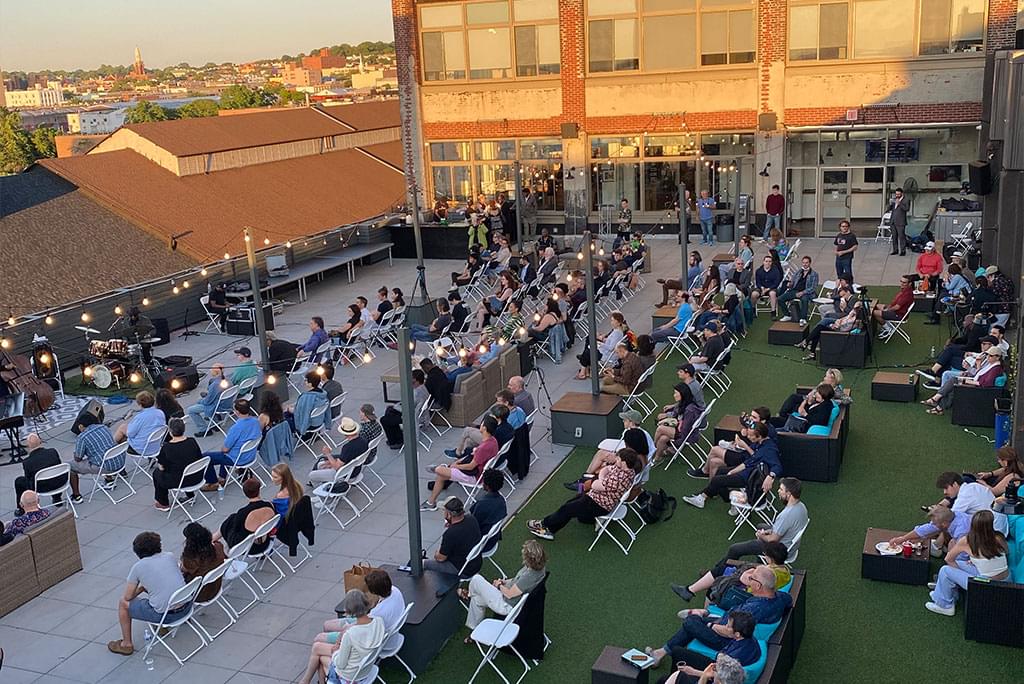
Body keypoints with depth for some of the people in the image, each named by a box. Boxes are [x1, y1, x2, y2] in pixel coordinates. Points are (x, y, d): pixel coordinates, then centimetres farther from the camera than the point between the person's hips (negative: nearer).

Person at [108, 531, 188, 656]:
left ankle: (126, 644, 29)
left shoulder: (138, 567, -4)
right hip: (186, 607, 5)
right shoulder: (170, 556, 6)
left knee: (123, 602, 17)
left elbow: (128, 597, 3)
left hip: (165, 614, -5)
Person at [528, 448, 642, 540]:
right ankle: (550, 529, 22)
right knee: (571, 502, 16)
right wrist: (602, 479, -11)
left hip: (600, 506, -10)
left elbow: (595, 486, -26)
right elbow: (605, 469, 9)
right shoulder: (625, 468, -5)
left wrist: (600, 479, -6)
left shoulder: (619, 478, -35)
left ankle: (545, 524, 26)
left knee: (566, 509, 4)